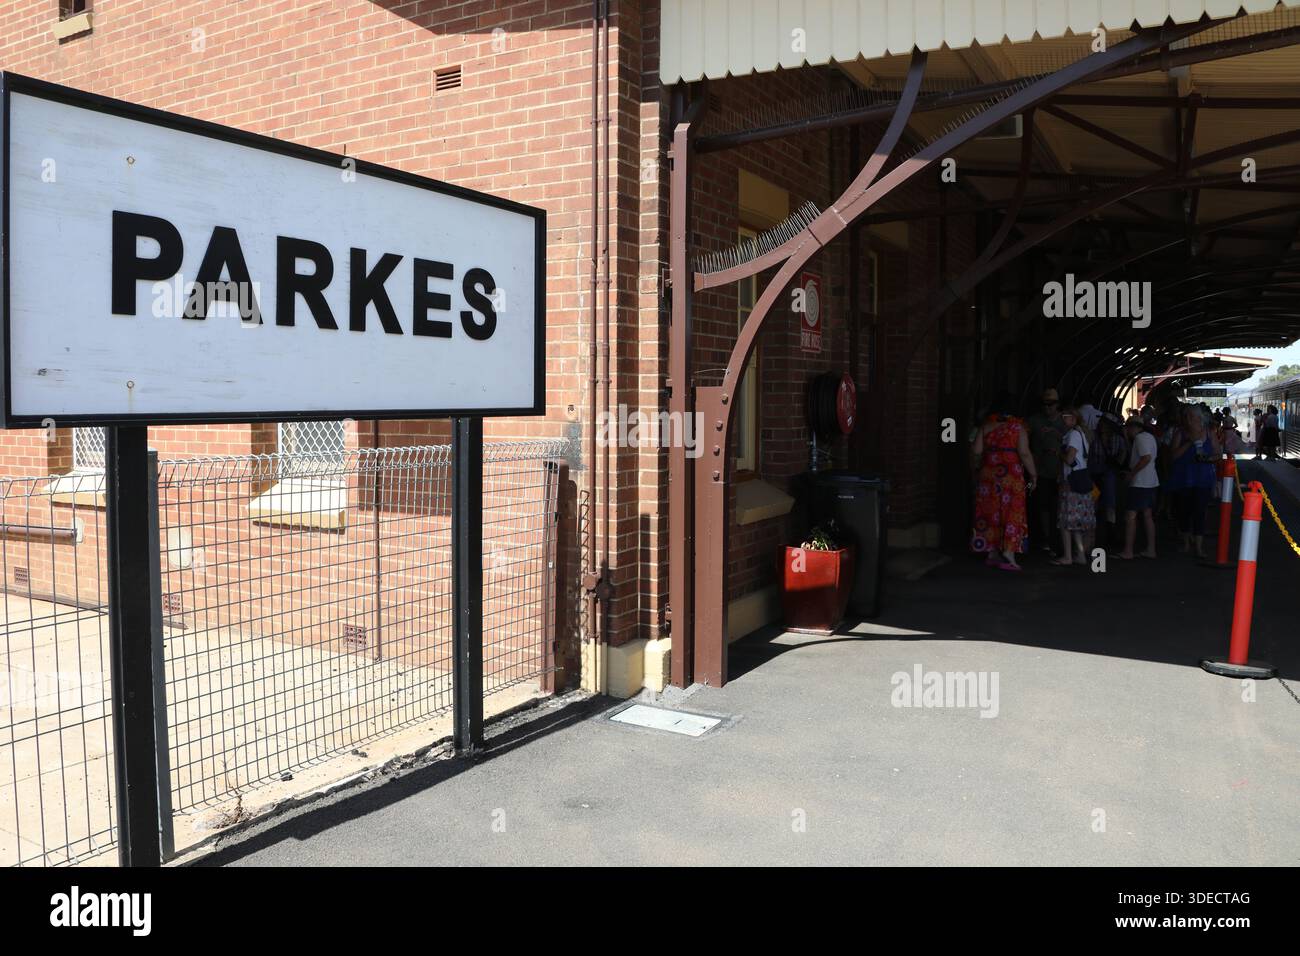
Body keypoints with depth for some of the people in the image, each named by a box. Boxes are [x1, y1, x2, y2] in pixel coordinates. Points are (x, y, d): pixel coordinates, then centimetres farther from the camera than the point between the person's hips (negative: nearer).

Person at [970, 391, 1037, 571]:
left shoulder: (986, 425, 2)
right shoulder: (1018, 427, -7)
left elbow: (976, 450, -3)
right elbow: (1024, 453, -13)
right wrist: (1033, 475, -5)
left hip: (988, 475, 4)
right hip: (1011, 477, -4)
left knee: (990, 512, 10)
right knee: (1011, 513, 1)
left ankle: (993, 553, 16)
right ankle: (1008, 555, -2)